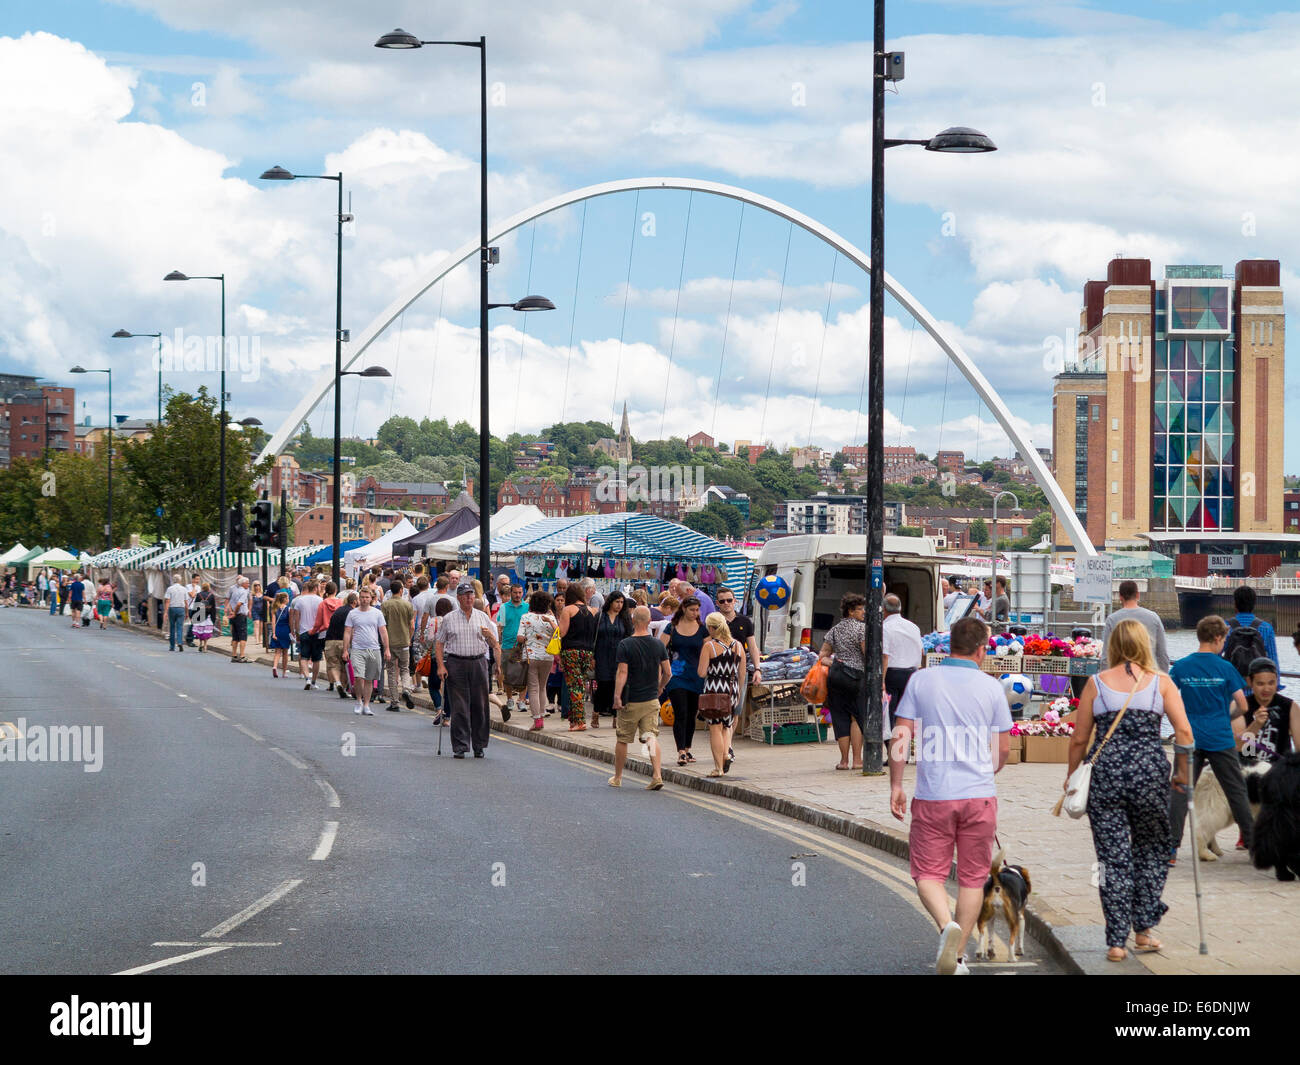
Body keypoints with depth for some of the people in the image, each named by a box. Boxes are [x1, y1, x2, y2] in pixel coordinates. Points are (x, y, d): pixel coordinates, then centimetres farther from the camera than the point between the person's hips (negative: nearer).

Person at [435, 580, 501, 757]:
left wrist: (489, 635, -9)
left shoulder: (483, 617, 11)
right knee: (459, 708, -3)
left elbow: (494, 644, 13)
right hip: (456, 664, -1)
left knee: (479, 706, 2)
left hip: (478, 663, 1)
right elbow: (439, 643, 7)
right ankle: (459, 747, 0)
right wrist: (441, 666, -3)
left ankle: (479, 745, 11)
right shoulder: (449, 619, 7)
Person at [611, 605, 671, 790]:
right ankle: (657, 775, -15)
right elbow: (667, 673, 4)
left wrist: (617, 696, -15)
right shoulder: (658, 645, 0)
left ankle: (617, 778, 22)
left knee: (622, 740, 11)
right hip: (652, 700, 3)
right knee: (652, 738, 2)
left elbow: (622, 673, -16)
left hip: (630, 701, -3)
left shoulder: (625, 645, -11)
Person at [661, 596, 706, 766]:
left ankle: (687, 750, 24)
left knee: (691, 715, 10)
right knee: (680, 714, -12)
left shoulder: (702, 629, 5)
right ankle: (681, 753, -15)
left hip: (696, 677, 2)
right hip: (676, 675, -2)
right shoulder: (671, 627, 3)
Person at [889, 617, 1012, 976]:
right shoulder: (991, 687, 0)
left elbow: (901, 737, -4)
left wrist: (895, 786, 5)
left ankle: (947, 926, -19)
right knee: (972, 878, 12)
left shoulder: (921, 680, -1)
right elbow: (1004, 749, 6)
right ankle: (958, 957, 13)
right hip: (979, 794, 1)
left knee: (928, 874, 8)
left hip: (932, 796, -1)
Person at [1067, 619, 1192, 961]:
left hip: (1105, 775, 0)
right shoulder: (1161, 682, 4)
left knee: (1113, 858, 5)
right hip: (1150, 772, 0)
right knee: (1151, 852, 18)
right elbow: (1184, 732, -3)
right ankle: (1143, 929, 16)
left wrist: (1071, 777, 18)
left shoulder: (1097, 683, 4)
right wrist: (1181, 773, 9)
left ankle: (1116, 941, 3)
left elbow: (1079, 739, 5)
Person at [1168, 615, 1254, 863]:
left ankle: (1170, 846, -6)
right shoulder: (1226, 668, -5)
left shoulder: (1180, 667, -1)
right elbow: (1242, 707, -4)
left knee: (1179, 792, 2)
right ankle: (1253, 843, 18)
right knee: (1236, 791, 11)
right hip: (1221, 740, -1)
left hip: (1190, 739, 1)